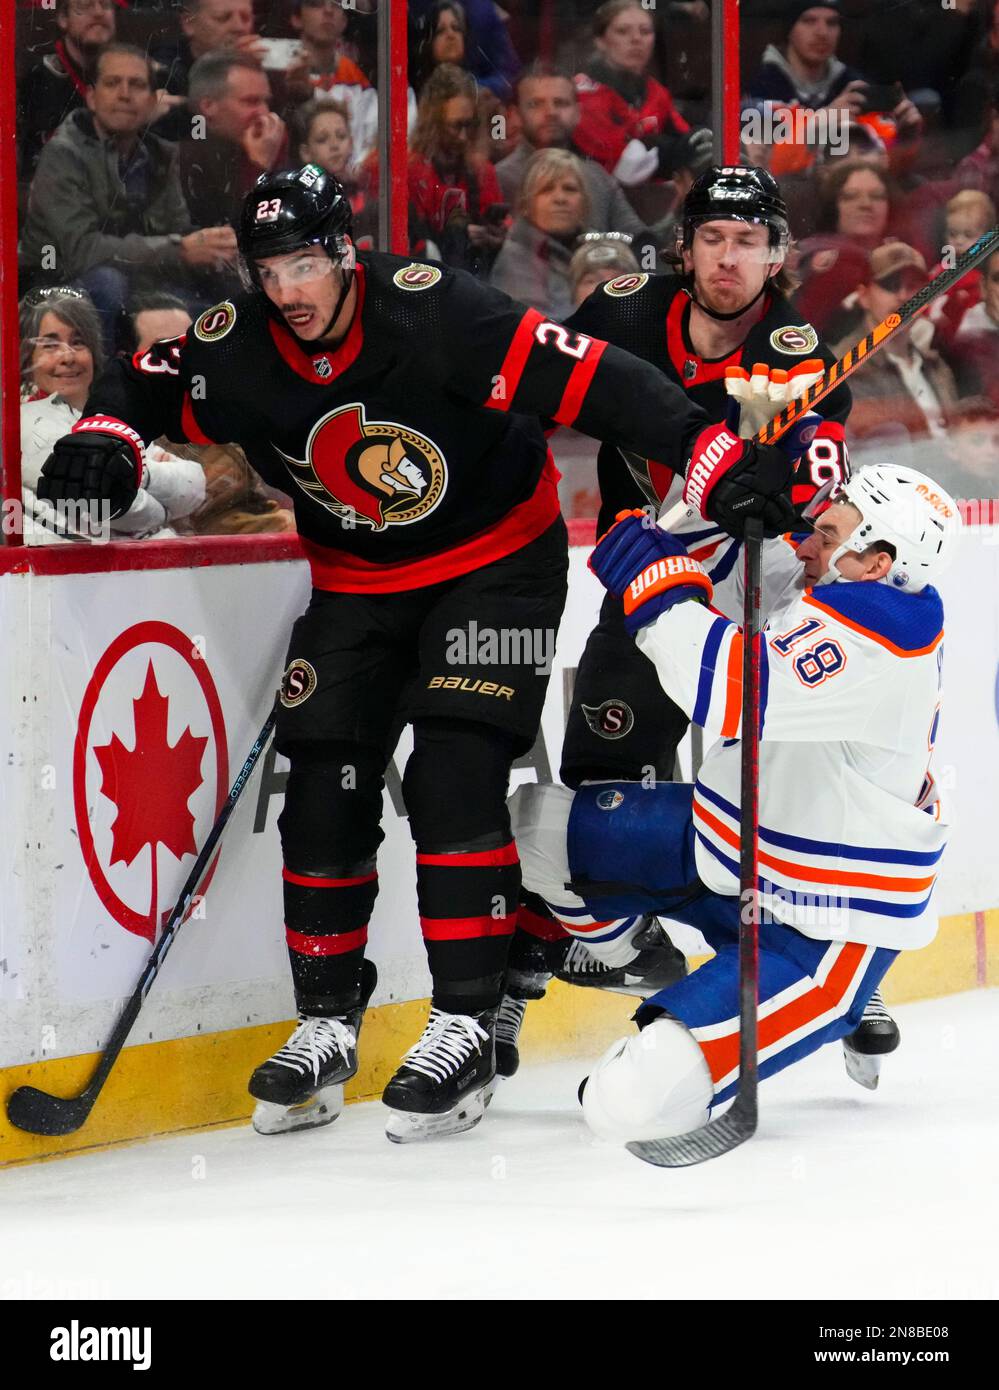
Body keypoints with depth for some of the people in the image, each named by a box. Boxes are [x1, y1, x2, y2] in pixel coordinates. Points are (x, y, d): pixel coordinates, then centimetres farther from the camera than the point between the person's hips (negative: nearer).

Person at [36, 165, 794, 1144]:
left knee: (454, 778, -17)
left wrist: (714, 451, -36)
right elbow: (145, 388, 4)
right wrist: (105, 439, -19)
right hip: (357, 580, 5)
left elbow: (585, 382, -30)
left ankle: (464, 1027, -11)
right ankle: (327, 1026, 15)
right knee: (324, 790, 0)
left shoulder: (435, 313, -28)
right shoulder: (239, 348, -13)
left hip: (497, 558, -5)